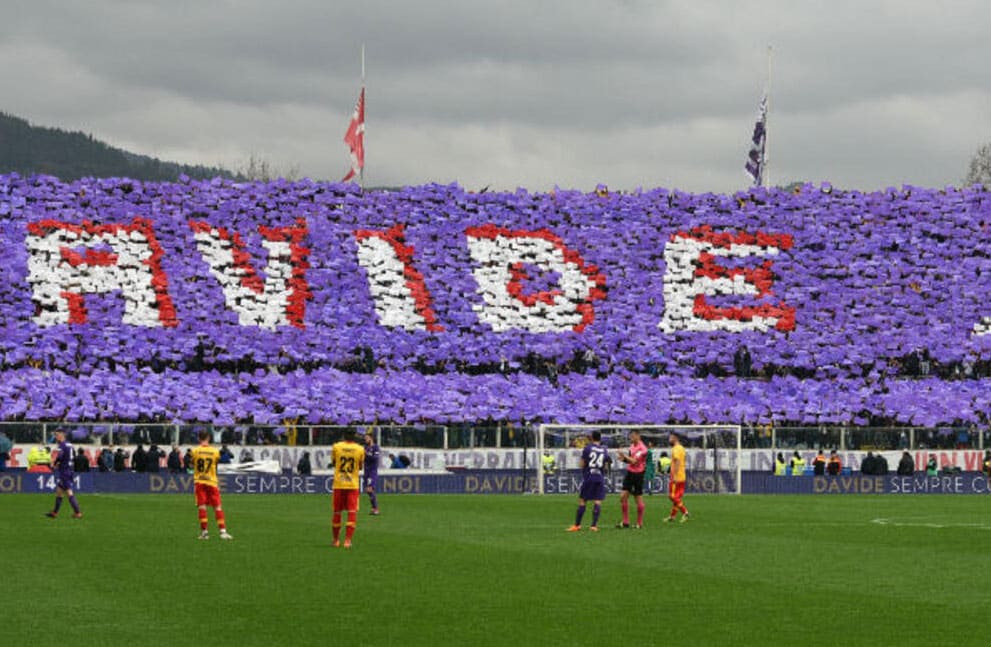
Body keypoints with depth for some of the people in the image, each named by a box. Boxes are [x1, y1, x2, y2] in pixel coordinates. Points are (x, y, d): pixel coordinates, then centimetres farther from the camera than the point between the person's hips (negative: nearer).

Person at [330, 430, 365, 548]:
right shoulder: (360, 449, -4)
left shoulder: (336, 447, -2)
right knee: (352, 512, -1)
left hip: (338, 485, 1)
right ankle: (347, 540, -11)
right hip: (353, 485, -1)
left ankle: (336, 540, 21)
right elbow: (360, 467, 7)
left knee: (337, 512, 12)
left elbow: (333, 463, 10)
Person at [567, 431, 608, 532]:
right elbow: (606, 466, 11)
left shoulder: (587, 448, -3)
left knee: (582, 501, 4)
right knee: (597, 502, 1)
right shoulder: (605, 451, 6)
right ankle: (594, 525, -7)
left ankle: (577, 525, 6)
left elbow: (582, 464, -2)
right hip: (600, 478, 2)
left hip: (588, 478, -2)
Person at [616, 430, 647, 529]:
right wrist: (623, 458, -1)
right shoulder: (632, 446, 11)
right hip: (629, 473, 8)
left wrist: (624, 455, -14)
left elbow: (634, 461, -22)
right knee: (623, 496, 0)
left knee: (638, 499, 1)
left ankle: (639, 523, 12)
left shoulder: (642, 448, -16)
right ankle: (625, 522, 6)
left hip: (638, 475, -8)